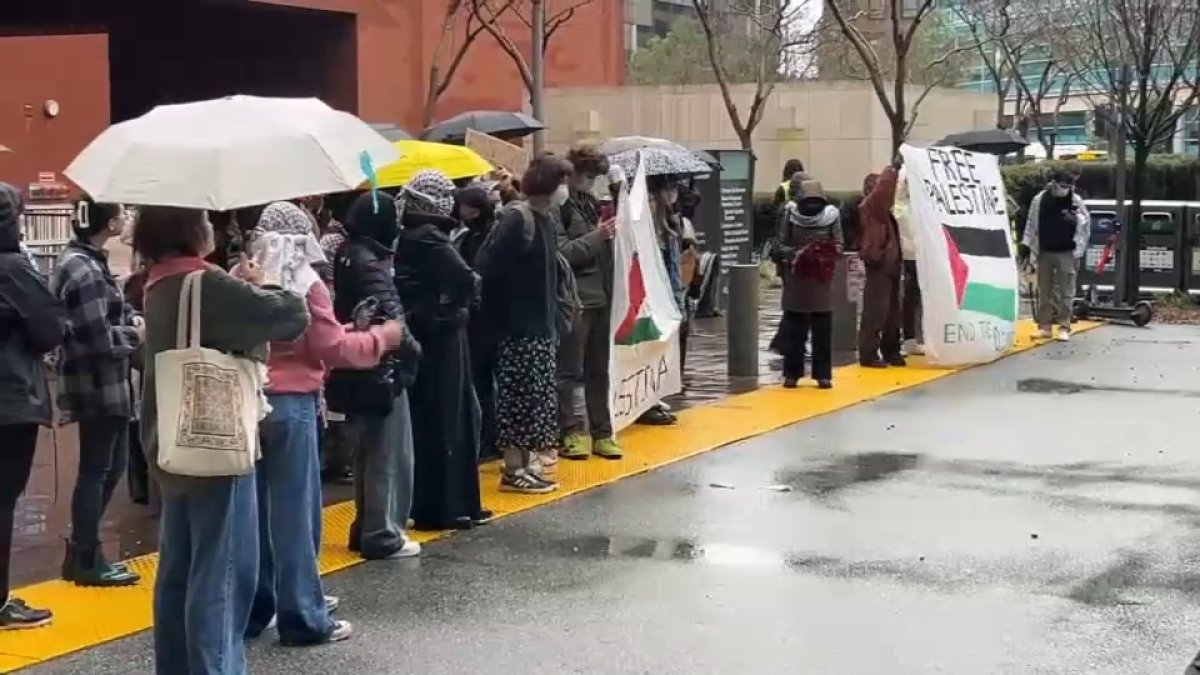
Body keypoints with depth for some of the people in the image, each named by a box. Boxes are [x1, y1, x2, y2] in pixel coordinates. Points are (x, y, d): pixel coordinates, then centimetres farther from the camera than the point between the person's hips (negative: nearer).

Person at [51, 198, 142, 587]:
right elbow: (99, 338, -23)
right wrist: (137, 334, -7)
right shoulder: (83, 270, -19)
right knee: (96, 470, 0)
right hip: (97, 384, -10)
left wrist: (132, 320, -2)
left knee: (111, 467, 16)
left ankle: (82, 552, 25)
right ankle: (86, 561, 11)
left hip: (105, 383, 10)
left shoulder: (86, 260, 12)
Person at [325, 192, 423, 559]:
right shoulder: (370, 264, -18)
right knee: (389, 453, -2)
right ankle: (383, 535, 2)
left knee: (369, 452, 17)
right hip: (380, 368, -9)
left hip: (357, 369, 9)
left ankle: (366, 528, 24)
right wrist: (411, 349, -10)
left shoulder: (347, 257, 10)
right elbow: (388, 317, -24)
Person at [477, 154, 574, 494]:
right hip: (519, 325, -9)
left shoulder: (546, 218, 10)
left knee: (535, 396, 13)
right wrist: (497, 315, -15)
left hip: (540, 325, 9)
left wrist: (553, 319, 13)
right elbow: (489, 268, -20)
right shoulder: (517, 220, -18)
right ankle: (515, 470, 3)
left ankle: (525, 460, 21)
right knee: (519, 396, -3)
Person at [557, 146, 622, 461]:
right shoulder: (559, 207, -9)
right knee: (571, 371, -1)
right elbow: (561, 252, -17)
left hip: (600, 296, 8)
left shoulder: (590, 203, 15)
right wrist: (597, 236, -17)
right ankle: (570, 432, 5)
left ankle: (601, 432, 16)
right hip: (574, 299, -7)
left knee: (598, 370, 11)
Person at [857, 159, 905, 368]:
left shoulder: (882, 208, 19)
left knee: (892, 312, 13)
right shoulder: (869, 205, -9)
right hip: (878, 265, -10)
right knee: (875, 312, -10)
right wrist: (893, 168, -19)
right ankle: (868, 355, -9)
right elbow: (883, 187, -23)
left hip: (890, 263, 10)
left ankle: (891, 352, 21)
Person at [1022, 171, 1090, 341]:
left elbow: (1085, 225, 3)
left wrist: (1079, 250, -6)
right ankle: (1044, 326, 13)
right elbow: (1032, 225, 4)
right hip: (1044, 252, 2)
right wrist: (1032, 250, 2)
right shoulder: (1039, 200, -1)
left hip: (1066, 253, -1)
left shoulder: (1076, 201, -2)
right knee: (1044, 291, 7)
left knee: (1066, 292, -1)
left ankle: (1064, 327, 3)